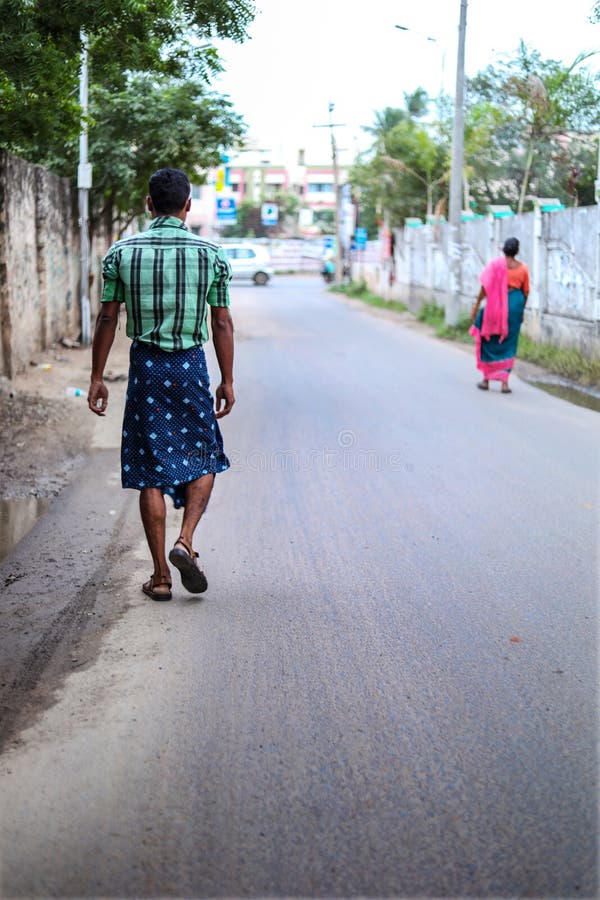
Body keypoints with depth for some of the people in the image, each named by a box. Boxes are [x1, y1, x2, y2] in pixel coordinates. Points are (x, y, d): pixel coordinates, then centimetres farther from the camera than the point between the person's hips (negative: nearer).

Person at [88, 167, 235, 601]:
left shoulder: (122, 252, -1)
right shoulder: (211, 254, -3)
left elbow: (107, 319, 0)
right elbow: (222, 324, 0)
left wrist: (97, 378, 7)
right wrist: (227, 381, 8)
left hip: (146, 365, 1)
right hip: (191, 365, -1)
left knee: (151, 471, 6)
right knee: (203, 460, 17)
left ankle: (160, 576, 8)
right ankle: (185, 542, -5)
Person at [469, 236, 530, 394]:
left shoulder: (496, 264, -6)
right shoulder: (523, 268, 2)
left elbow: (485, 287, -9)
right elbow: (525, 292, 7)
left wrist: (476, 306, -3)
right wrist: (521, 310, 20)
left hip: (497, 305, -2)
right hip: (515, 304, 2)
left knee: (489, 340, 13)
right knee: (508, 344, 9)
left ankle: (486, 379, 16)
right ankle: (504, 381, 2)